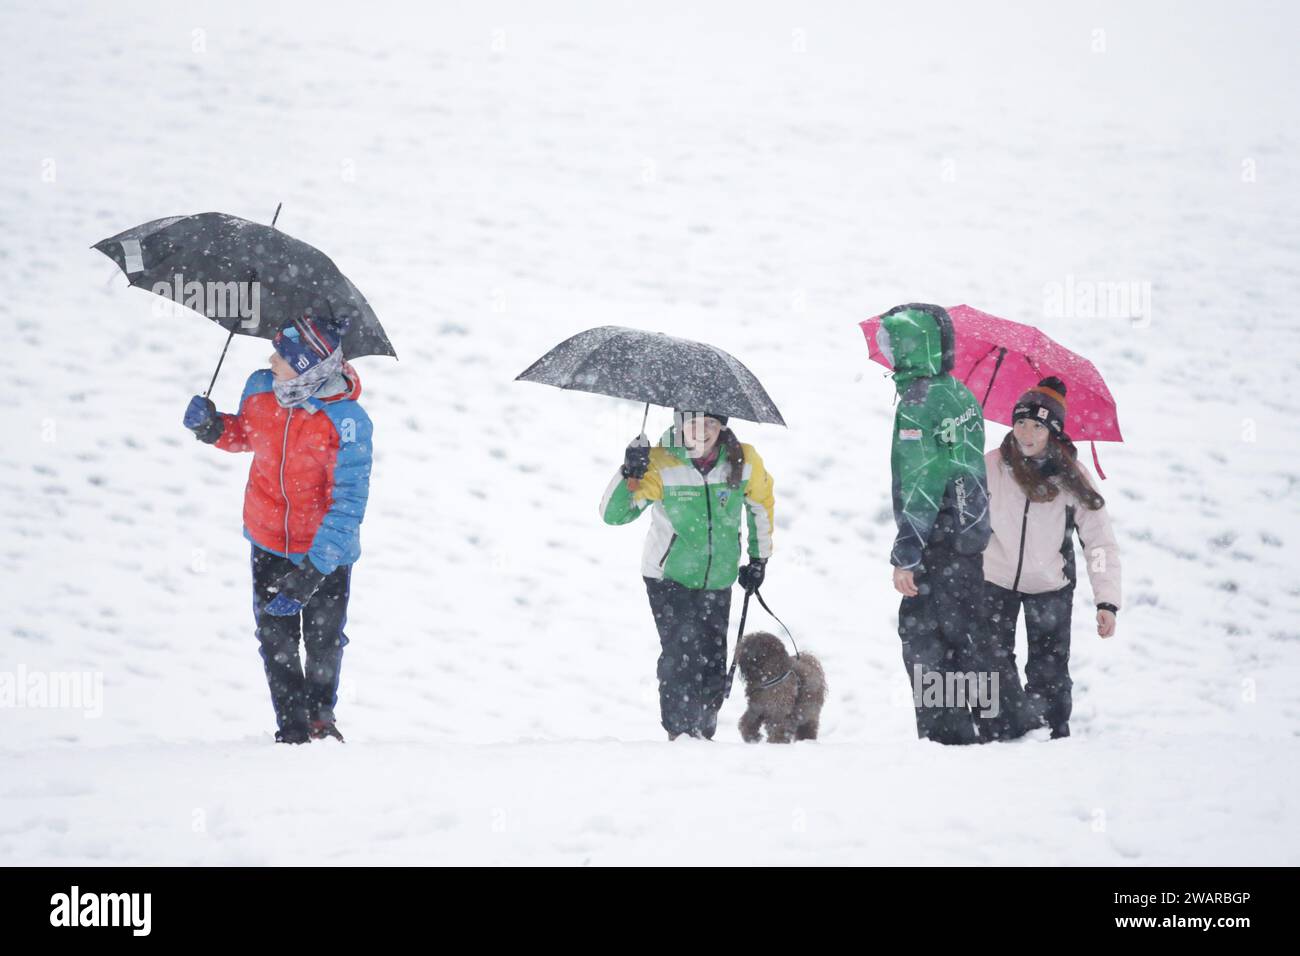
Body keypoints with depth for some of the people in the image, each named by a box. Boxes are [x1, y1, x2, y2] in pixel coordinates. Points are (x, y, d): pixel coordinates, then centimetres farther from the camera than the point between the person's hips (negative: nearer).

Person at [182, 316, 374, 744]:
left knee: (323, 641, 10)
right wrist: (213, 428, -10)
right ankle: (292, 728, 19)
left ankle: (320, 714, 37)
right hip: (268, 542, 4)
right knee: (276, 640, 5)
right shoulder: (260, 388, -12)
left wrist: (313, 571, -33)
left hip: (325, 549, -4)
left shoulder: (347, 422, -28)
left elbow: (348, 502, -27)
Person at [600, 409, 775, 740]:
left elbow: (761, 502, 11)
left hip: (717, 580, 3)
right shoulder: (660, 464, -19)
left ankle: (703, 734, 21)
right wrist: (630, 474, -39)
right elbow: (612, 514, -23)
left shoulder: (743, 462, -11)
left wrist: (759, 559, 15)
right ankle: (679, 734, -8)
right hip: (668, 577, -3)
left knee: (713, 663, 6)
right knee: (679, 655, -16)